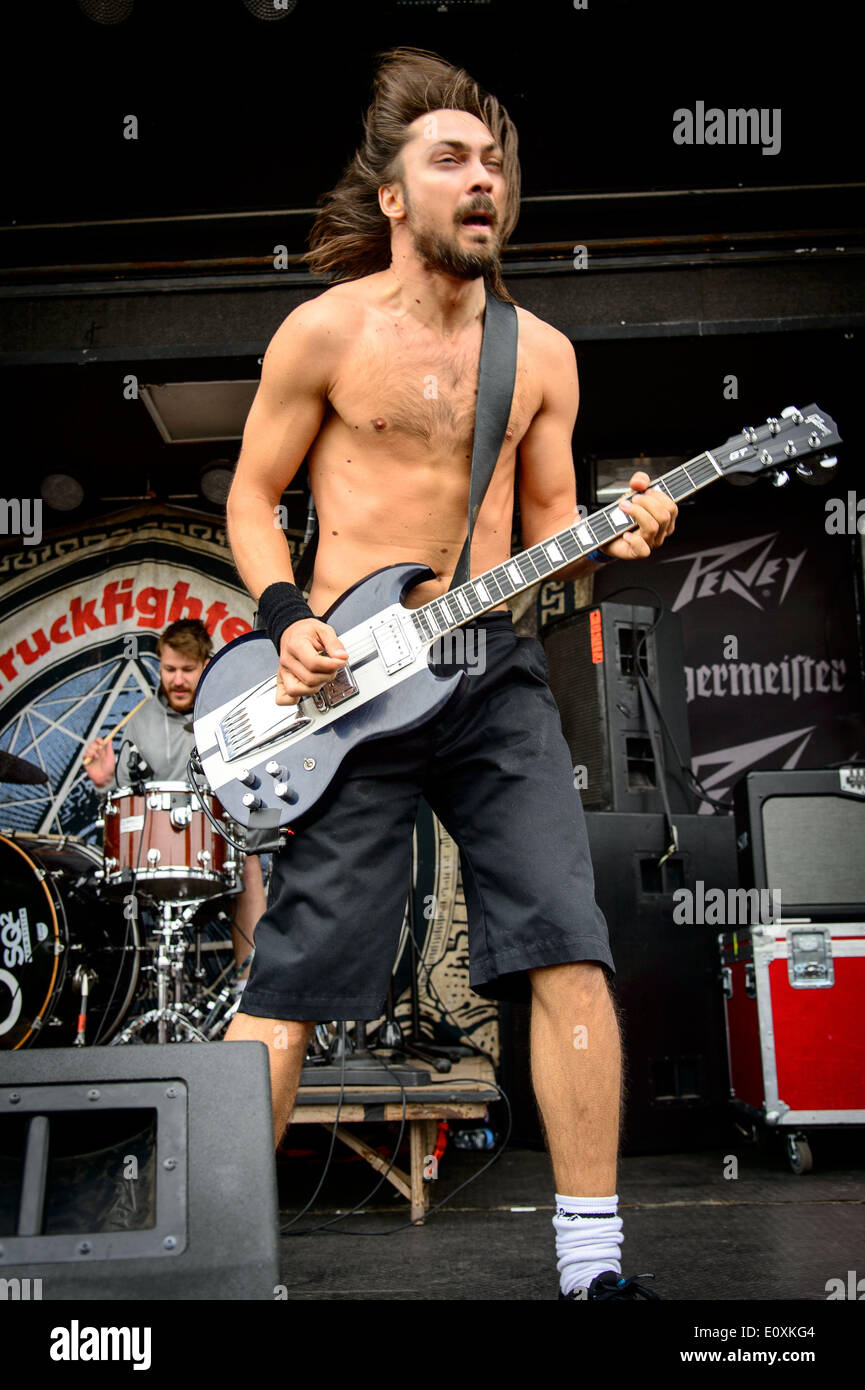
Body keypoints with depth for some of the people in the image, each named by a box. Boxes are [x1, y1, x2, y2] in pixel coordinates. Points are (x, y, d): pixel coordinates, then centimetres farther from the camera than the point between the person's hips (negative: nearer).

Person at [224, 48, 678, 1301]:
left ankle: (592, 1261, 5)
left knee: (570, 952, -7)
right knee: (293, 981, -2)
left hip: (496, 669, 4)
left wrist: (613, 538, -6)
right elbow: (252, 496, 6)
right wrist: (287, 621, -10)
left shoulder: (542, 353, 11)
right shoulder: (328, 329, 1)